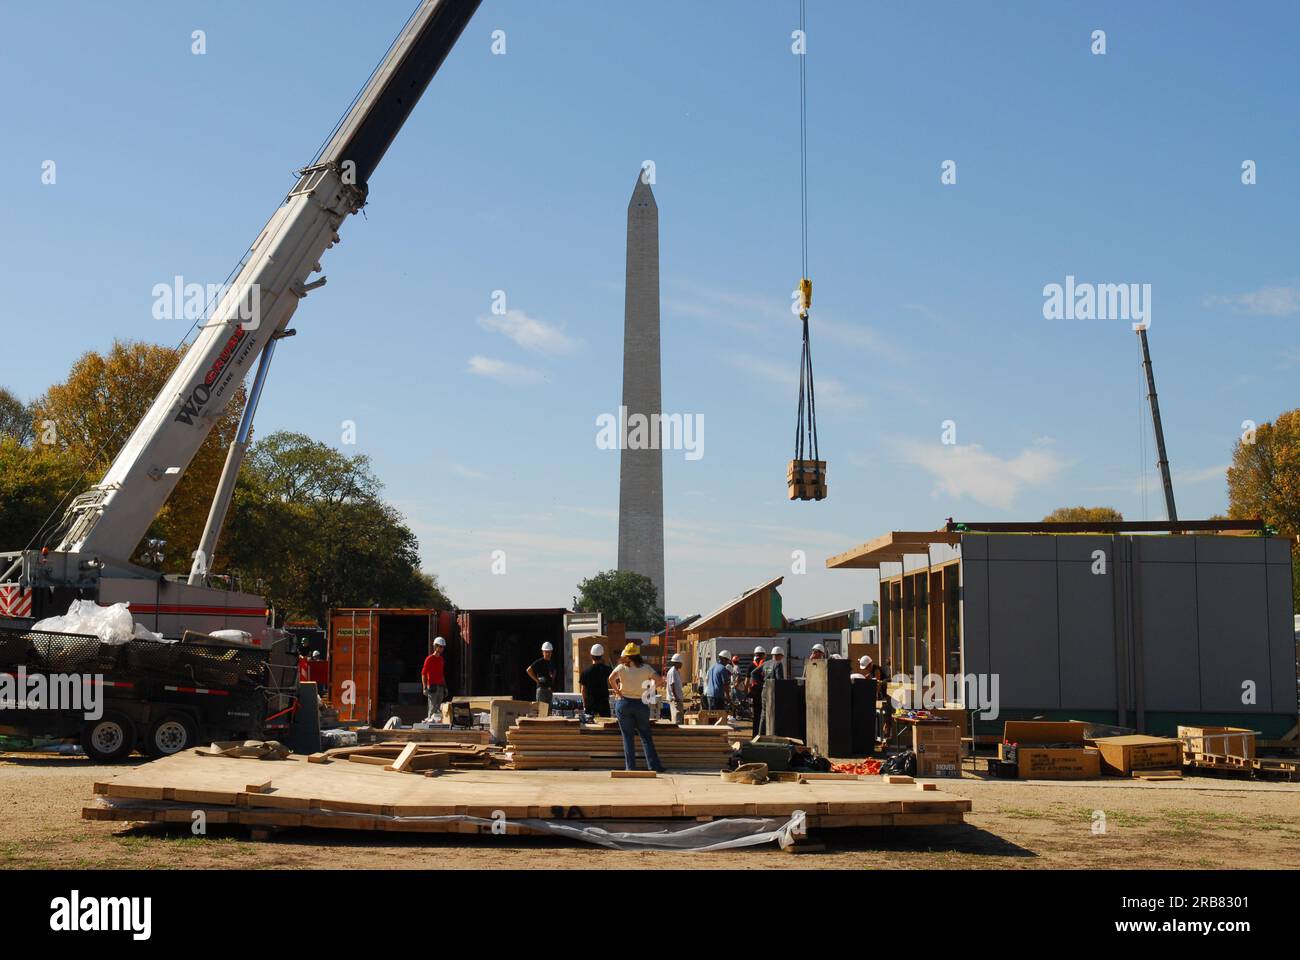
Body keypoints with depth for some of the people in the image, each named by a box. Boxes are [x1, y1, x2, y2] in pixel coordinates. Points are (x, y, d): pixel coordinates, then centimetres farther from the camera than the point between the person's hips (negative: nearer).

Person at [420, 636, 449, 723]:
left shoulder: (441, 659, 15)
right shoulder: (429, 659, -7)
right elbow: (423, 673, -8)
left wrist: (445, 686, 18)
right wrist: (425, 687, -15)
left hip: (440, 686, 7)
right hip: (432, 686, -7)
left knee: (438, 708, 7)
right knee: (433, 707, -8)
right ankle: (430, 720, -6)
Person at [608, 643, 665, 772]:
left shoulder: (622, 667, -2)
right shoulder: (645, 668, 1)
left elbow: (611, 678, -18)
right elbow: (658, 679, -8)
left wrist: (618, 692, -8)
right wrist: (651, 688, 8)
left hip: (624, 703, -1)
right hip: (640, 703, 1)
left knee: (628, 737, 4)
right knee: (645, 736, 6)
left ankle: (630, 767, 2)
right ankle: (654, 765, 0)